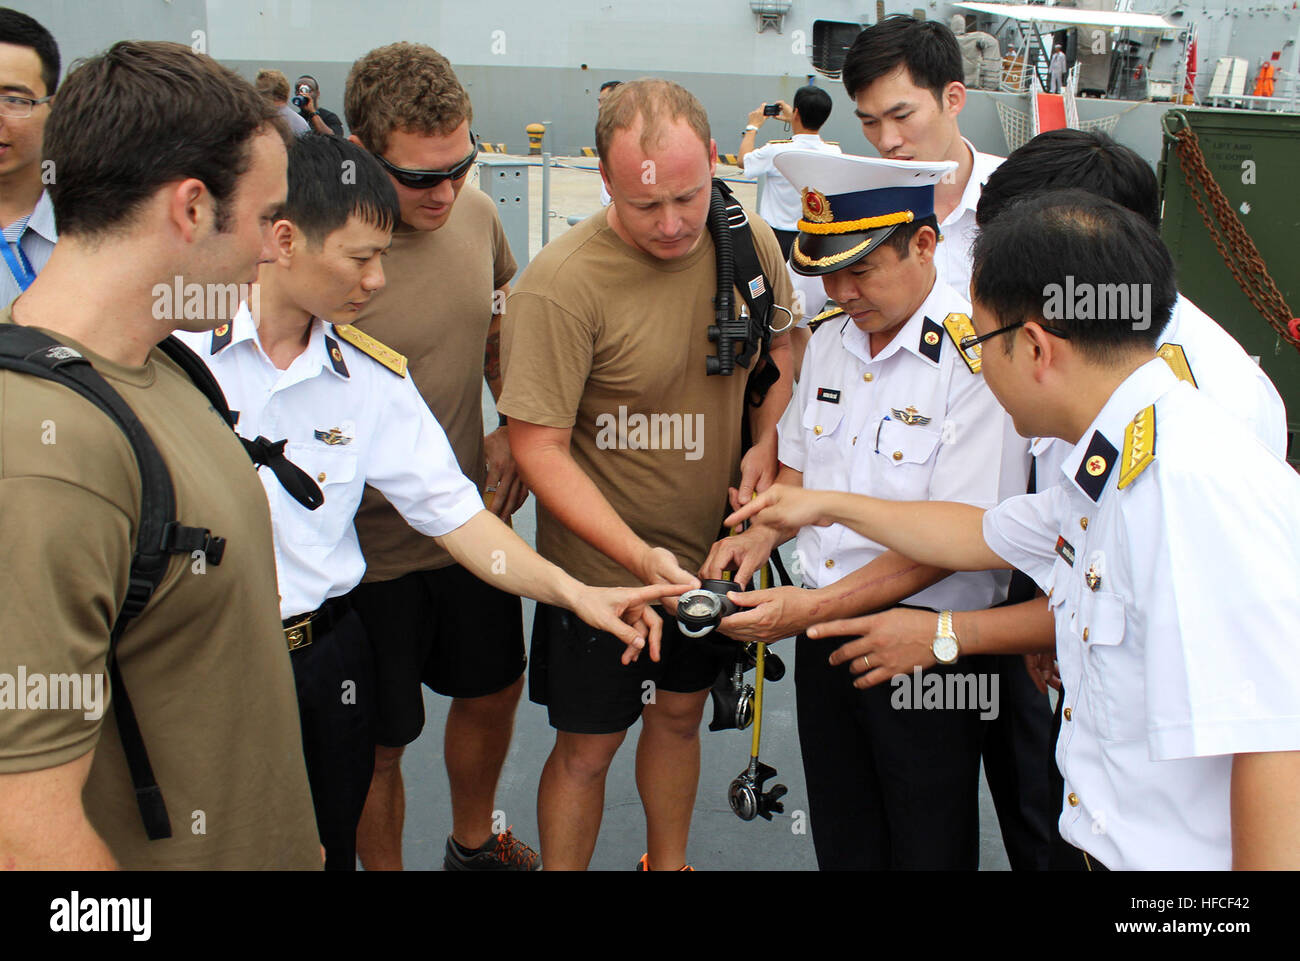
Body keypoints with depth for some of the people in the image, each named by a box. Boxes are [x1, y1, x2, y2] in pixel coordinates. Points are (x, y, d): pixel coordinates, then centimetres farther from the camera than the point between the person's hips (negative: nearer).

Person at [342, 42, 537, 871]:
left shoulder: (478, 215, -4)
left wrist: (515, 433, 1)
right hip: (372, 552, -6)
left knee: (495, 693, 24)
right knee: (380, 744, 12)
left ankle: (474, 842, 51)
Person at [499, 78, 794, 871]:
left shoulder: (749, 242, -6)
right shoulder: (562, 284, -24)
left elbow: (782, 348, 11)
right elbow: (538, 448, -22)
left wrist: (767, 442, -8)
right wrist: (640, 556, -29)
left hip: (713, 551, 5)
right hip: (603, 568, -5)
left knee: (680, 714, 24)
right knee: (587, 748, 9)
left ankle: (669, 862, 47)